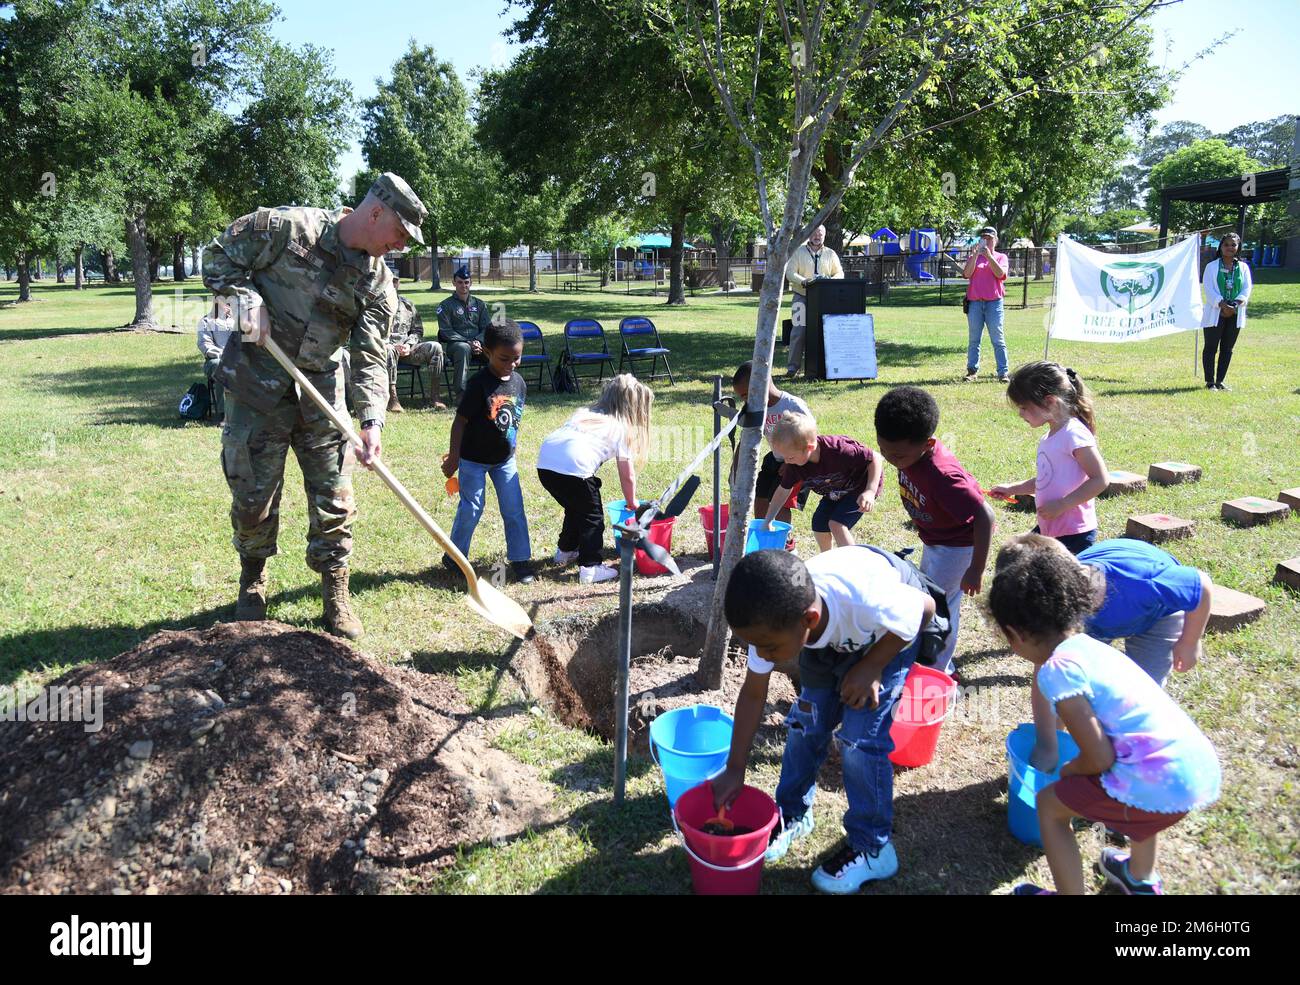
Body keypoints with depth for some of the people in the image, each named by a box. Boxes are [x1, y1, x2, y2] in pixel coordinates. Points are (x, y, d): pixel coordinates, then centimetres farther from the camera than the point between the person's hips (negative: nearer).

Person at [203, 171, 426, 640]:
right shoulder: (286, 227, -12)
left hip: (320, 386, 3)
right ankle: (252, 583, 31)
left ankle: (336, 599, 17)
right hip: (256, 380, -3)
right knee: (253, 492, 6)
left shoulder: (379, 285, -3)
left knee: (333, 496, 2)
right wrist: (246, 297, -19)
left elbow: (370, 359, -8)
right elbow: (219, 255, -2)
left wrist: (372, 422, -21)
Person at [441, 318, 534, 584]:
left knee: (514, 510, 5)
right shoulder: (479, 384, -21)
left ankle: (520, 560, 15)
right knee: (471, 509, 4)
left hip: (505, 459, 5)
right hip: (474, 459, -5)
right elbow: (460, 421, -17)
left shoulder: (519, 383, -2)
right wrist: (453, 458, -15)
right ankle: (454, 557, 22)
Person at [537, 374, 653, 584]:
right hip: (574, 467, -7)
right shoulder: (623, 428, 13)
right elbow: (627, 476, 16)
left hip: (545, 462, 7)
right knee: (592, 516, 13)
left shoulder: (584, 413, 29)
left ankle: (566, 551, 46)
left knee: (576, 508, 29)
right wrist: (631, 502, 33)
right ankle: (590, 567, 11)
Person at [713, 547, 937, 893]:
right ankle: (793, 815, 25)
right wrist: (734, 770, -10)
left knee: (860, 734, -11)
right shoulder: (774, 619, -30)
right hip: (831, 635, 4)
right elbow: (753, 694, -14)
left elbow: (926, 606, -22)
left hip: (890, 629, -4)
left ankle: (871, 848, 8)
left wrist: (871, 667, -22)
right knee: (805, 721, 2)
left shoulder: (869, 603, -46)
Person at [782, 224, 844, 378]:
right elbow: (790, 273, 0)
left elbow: (839, 273, 12)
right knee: (798, 331, -11)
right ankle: (793, 365, -7)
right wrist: (803, 281, -18)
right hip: (801, 296, -2)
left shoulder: (830, 254, 13)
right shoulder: (798, 252, 7)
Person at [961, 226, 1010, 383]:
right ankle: (972, 371, 7)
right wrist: (975, 255, -10)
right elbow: (966, 274, -2)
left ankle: (1003, 372, -4)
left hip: (994, 302, -2)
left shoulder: (1001, 257, 10)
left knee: (998, 339, -4)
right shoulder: (973, 256, 14)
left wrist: (988, 256, -13)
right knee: (973, 339, 3)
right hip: (974, 302, 2)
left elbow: (1000, 273, -9)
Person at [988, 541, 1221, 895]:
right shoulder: (1089, 645, 14)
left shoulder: (1057, 668, -13)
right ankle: (1142, 879, 56)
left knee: (1050, 805, 12)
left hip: (1161, 787, -9)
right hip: (1204, 768, 9)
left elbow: (1099, 758, -15)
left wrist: (1069, 770, 10)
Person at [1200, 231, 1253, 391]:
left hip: (1235, 315, 3)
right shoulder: (1212, 266, 1)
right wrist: (1223, 305, -21)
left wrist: (1235, 305, -15)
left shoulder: (1243, 267, 10)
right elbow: (1208, 288, -8)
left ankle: (1220, 381, 13)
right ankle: (1210, 382, 5)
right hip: (1215, 313, -3)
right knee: (1211, 347, -1)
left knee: (1227, 349, 6)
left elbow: (1247, 289, 3)